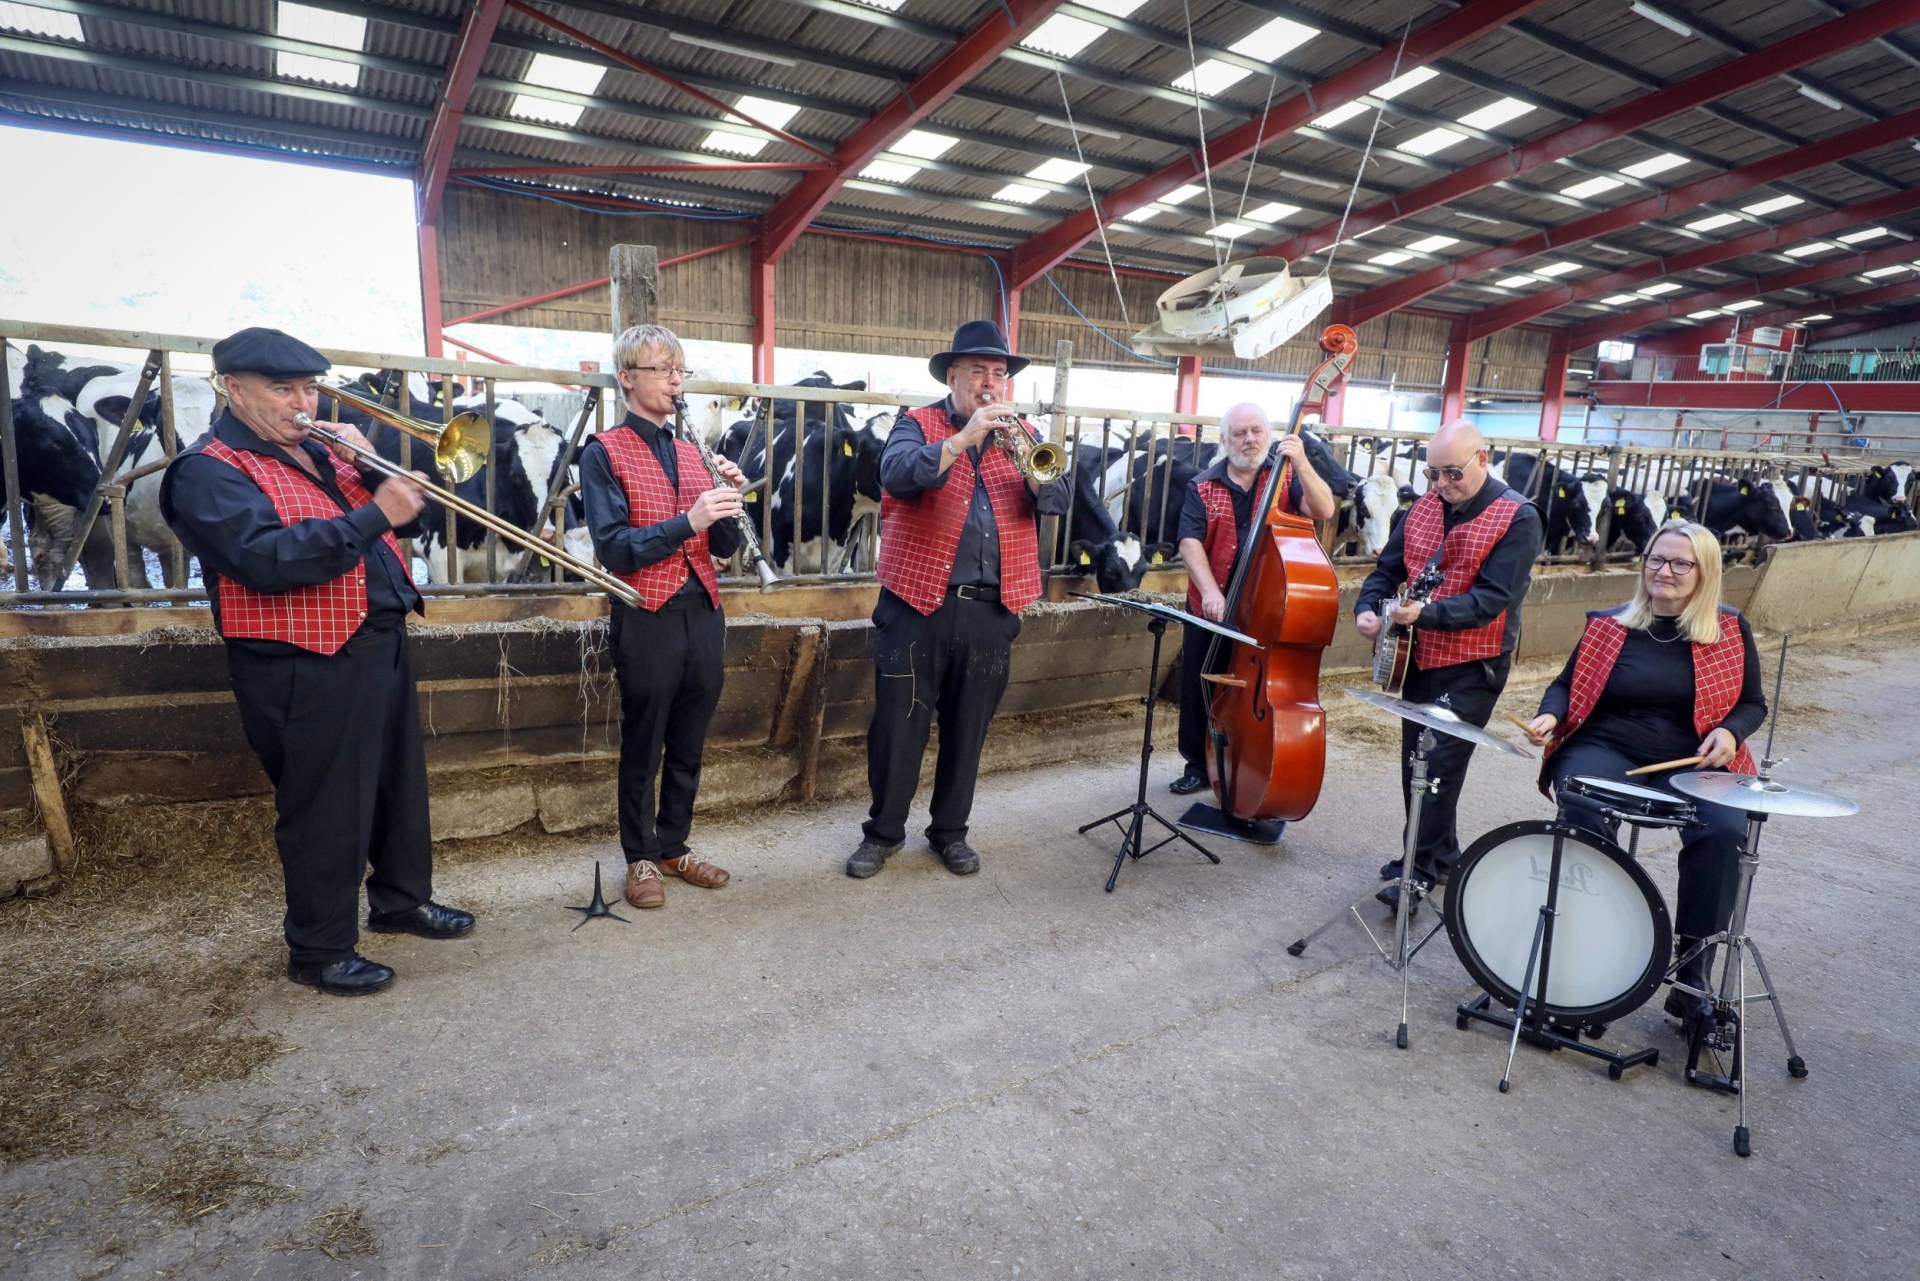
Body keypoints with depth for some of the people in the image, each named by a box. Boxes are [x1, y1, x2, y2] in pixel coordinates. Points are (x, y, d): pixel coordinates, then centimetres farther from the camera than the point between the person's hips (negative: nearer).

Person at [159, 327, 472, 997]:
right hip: (308, 666, -8)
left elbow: (403, 503, 12)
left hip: (381, 642, 8)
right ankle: (320, 950, 17)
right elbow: (267, 560, -26)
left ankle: (401, 897, 37)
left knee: (401, 781, 18)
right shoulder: (211, 469, -10)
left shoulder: (319, 452, 15)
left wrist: (368, 465, -5)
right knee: (328, 810, 1)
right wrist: (373, 516, -29)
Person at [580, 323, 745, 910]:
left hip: (703, 614, 5)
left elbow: (725, 548, 9)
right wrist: (688, 520, -23)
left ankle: (674, 846, 31)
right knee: (642, 749, 8)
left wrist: (729, 505, -10)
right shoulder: (604, 454, -4)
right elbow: (614, 551, -14)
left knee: (688, 746, 15)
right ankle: (641, 858, 24)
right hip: (648, 619, -5)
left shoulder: (690, 453, 13)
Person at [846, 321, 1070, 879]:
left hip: (993, 609, 3)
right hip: (918, 603, -3)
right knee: (899, 724, 4)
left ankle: (950, 830, 28)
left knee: (968, 728, 12)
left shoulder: (1019, 436, 12)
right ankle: (883, 831, 21)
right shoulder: (918, 424, 3)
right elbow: (897, 474, -18)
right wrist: (965, 437, -25)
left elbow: (1056, 501, -1)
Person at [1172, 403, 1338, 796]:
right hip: (1211, 608, 1)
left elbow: (1324, 511, -16)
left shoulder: (1284, 476, -1)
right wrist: (1210, 591, -25)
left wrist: (1301, 463, -29)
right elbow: (1190, 543, -11)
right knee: (1200, 689, 10)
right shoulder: (1203, 486, -2)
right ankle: (1200, 764, 27)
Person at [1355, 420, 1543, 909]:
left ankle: (1422, 871, 3)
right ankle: (1440, 852, 31)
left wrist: (1427, 613, -35)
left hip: (1474, 667, -7)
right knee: (1414, 762, 14)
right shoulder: (1425, 505, 6)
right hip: (1420, 658, 7)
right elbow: (1388, 567, 9)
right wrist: (1367, 607, -11)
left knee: (1439, 767, -8)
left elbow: (1494, 598, -22)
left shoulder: (1518, 517, -13)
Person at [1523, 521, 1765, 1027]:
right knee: (1583, 815, -33)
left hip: (1690, 761, 1)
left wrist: (1729, 732, -8)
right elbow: (1567, 684, 13)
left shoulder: (1730, 630, 7)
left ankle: (1692, 976, -15)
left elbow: (1752, 703, 13)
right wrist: (1549, 714, -8)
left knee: (1724, 832, -29)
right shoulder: (1610, 624, 7)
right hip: (1604, 748, 0)